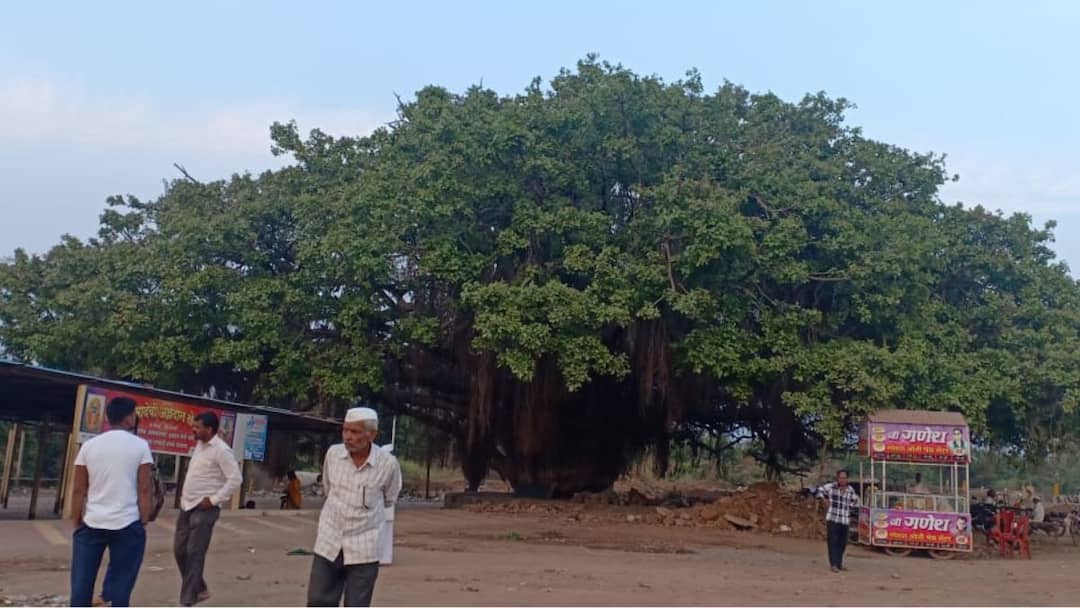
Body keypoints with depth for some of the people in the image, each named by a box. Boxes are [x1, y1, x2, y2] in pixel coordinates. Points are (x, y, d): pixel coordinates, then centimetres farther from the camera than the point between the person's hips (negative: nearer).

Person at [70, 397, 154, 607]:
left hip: (91, 524, 3)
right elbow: (144, 489, -6)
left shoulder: (89, 446, 6)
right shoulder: (140, 446, -3)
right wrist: (144, 523, 1)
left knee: (81, 586, 8)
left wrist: (77, 523, 13)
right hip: (127, 526, -3)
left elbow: (78, 490, 5)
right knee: (119, 587, 4)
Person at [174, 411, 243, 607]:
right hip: (187, 506, 9)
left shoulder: (221, 450, -15)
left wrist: (214, 500, -18)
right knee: (179, 551, 12)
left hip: (204, 509, -9)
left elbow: (236, 479, -19)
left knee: (194, 555, -5)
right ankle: (199, 590, 28)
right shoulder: (199, 445, 11)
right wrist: (185, 494, 13)